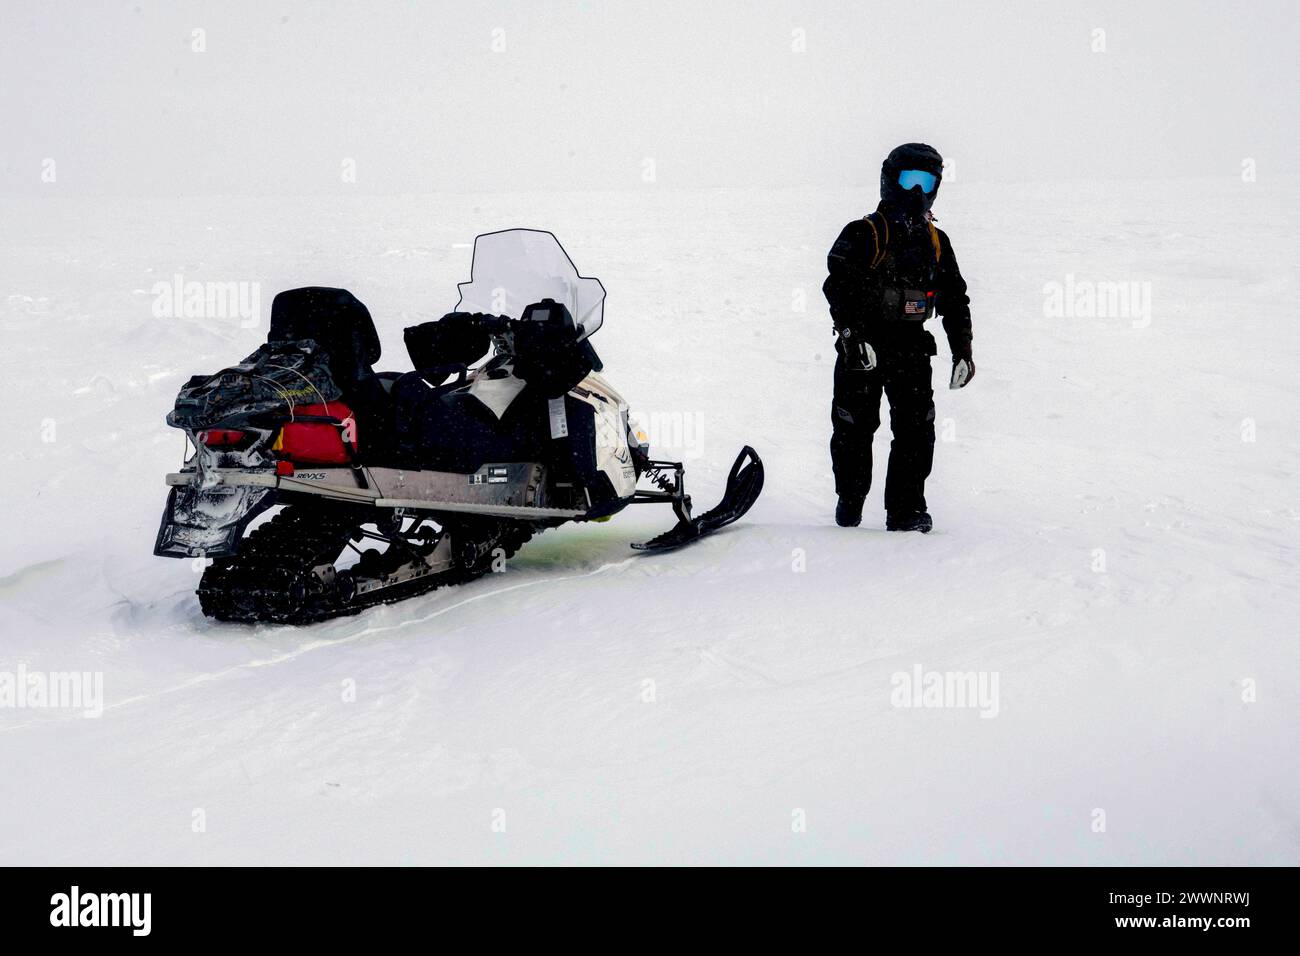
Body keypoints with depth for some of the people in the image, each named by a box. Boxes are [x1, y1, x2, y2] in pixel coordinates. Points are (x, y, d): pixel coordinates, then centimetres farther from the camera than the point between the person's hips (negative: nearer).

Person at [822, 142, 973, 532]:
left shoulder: (936, 242, 12)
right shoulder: (864, 235, -4)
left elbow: (955, 298, 17)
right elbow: (838, 287, -14)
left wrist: (962, 350, 10)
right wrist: (852, 336, -26)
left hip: (912, 348, 4)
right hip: (863, 348, -3)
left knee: (917, 428, -6)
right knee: (854, 428, 3)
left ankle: (907, 508, -2)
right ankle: (849, 501, 21)